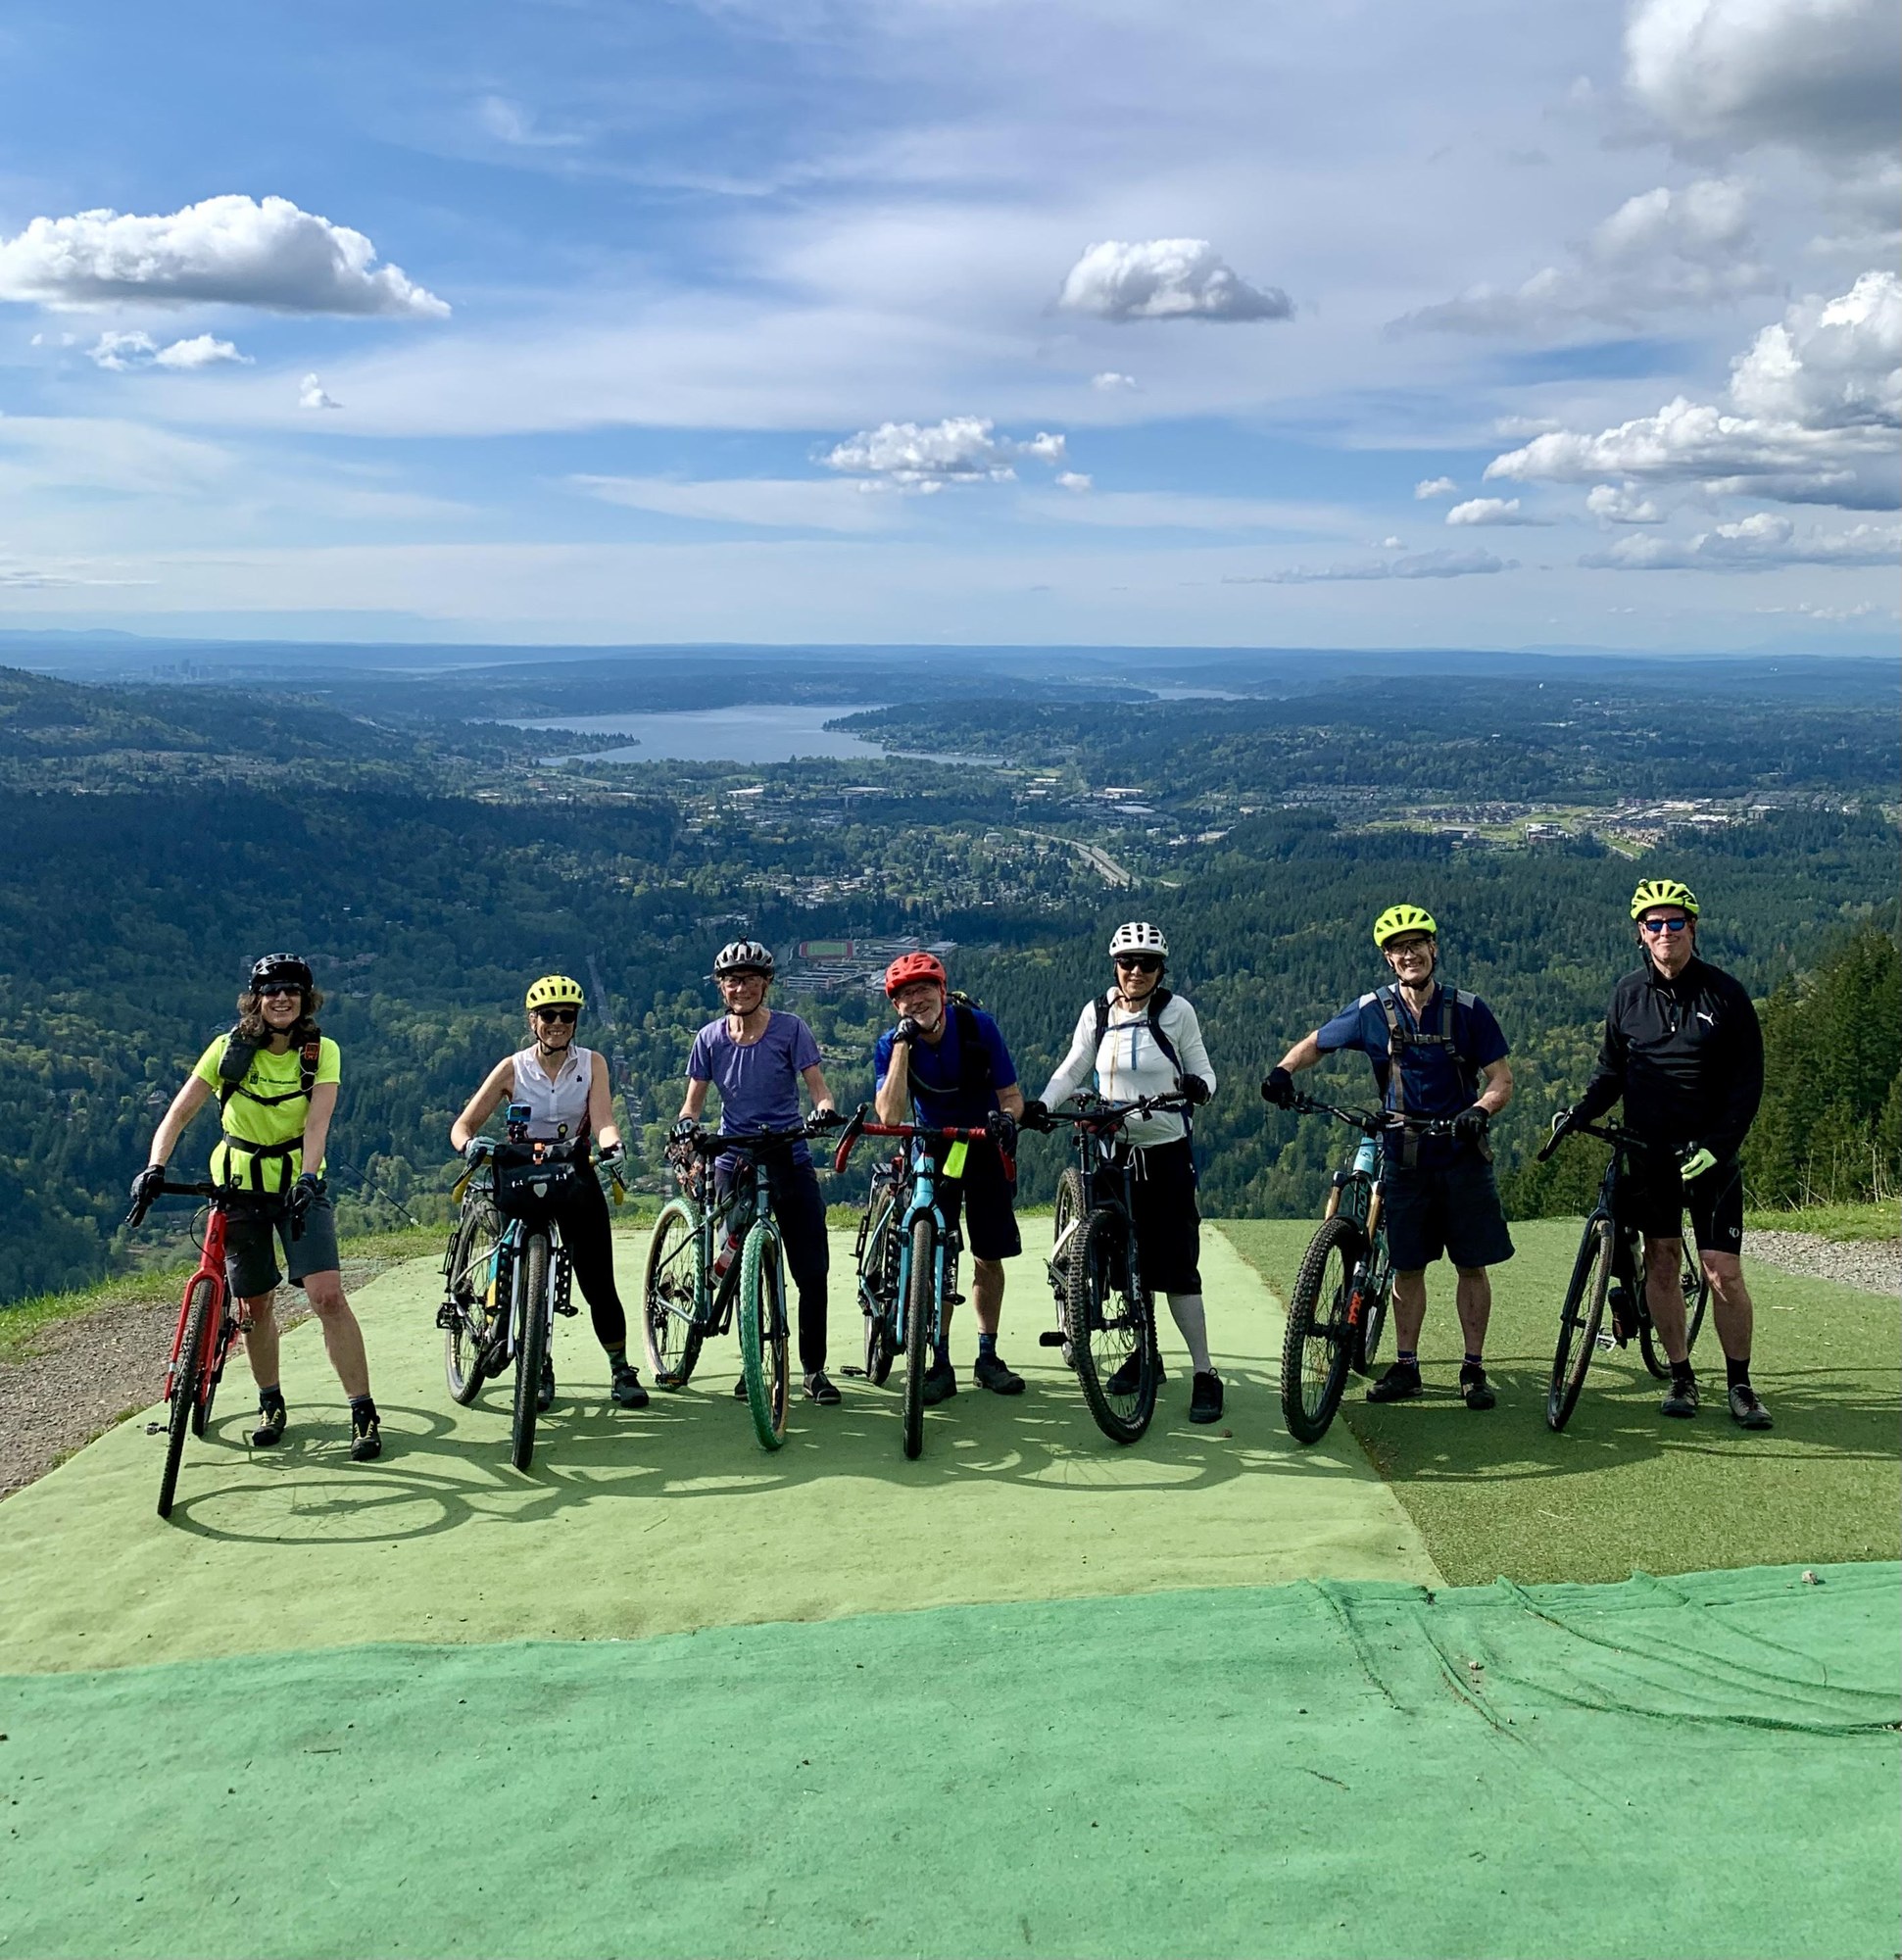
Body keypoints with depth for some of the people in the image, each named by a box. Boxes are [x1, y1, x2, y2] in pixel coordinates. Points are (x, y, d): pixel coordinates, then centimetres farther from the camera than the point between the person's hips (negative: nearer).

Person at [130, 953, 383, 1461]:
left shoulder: (321, 1051, -10)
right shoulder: (230, 1049, -8)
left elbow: (317, 1121, -20)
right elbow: (180, 1111, -13)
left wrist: (307, 1176, -36)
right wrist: (154, 1166, -29)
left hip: (300, 1183, -2)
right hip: (240, 1184, 2)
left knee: (327, 1295, -15)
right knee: (255, 1305, 9)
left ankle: (364, 1414, -9)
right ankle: (271, 1405, 31)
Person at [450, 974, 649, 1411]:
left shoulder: (591, 1063, -2)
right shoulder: (512, 1068, -5)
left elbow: (603, 1120, -15)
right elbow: (462, 1126, -9)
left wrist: (611, 1144, -38)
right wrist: (471, 1143, -32)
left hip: (576, 1178, 0)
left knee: (598, 1282, -4)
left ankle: (621, 1370, 12)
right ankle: (540, 1371, 16)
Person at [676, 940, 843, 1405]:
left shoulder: (790, 1029, -3)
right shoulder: (710, 1038, 2)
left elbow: (817, 1086, -7)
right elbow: (695, 1099, 4)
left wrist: (826, 1109, -29)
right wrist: (686, 1124, -18)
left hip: (789, 1161, -1)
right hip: (734, 1163, 1)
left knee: (813, 1271, -4)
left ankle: (814, 1370, 8)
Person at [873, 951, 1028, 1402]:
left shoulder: (978, 1026, -18)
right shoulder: (890, 1045, -17)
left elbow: (1011, 1094, -12)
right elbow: (890, 1116, -31)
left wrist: (1007, 1117, -36)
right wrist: (903, 1044, -33)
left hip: (985, 1149, 0)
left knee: (989, 1258, 5)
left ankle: (987, 1357, 18)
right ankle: (940, 1363, 1)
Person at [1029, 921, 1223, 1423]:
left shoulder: (1176, 1011, -4)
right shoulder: (1097, 1013, 3)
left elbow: (1202, 1070, 0)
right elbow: (1073, 1068, 8)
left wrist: (1198, 1086, -23)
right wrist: (1041, 1104, -10)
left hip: (1165, 1154, -3)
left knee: (1176, 1263, -7)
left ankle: (1204, 1373, 0)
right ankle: (1142, 1350, 28)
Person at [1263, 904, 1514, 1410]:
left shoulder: (1467, 1009, -4)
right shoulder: (1371, 1011, -1)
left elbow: (1502, 1080, -3)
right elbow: (1314, 1044, 10)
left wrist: (1479, 1111, -24)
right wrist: (1282, 1070, -10)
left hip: (1462, 1157, -1)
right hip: (1403, 1159, 1)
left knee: (1472, 1265, 3)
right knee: (1407, 1267, 7)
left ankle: (1473, 1368, 13)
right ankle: (1406, 1367, 18)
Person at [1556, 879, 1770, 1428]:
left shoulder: (1723, 993, -3)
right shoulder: (1628, 994, 5)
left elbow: (1748, 1082, -3)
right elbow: (1612, 1070, 13)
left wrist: (1716, 1146, -14)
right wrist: (1579, 1112, -4)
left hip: (1711, 1155, -3)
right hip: (1648, 1152, 3)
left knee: (1724, 1274, -6)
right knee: (1661, 1263, 6)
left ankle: (1739, 1383, 11)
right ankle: (1681, 1377, 19)